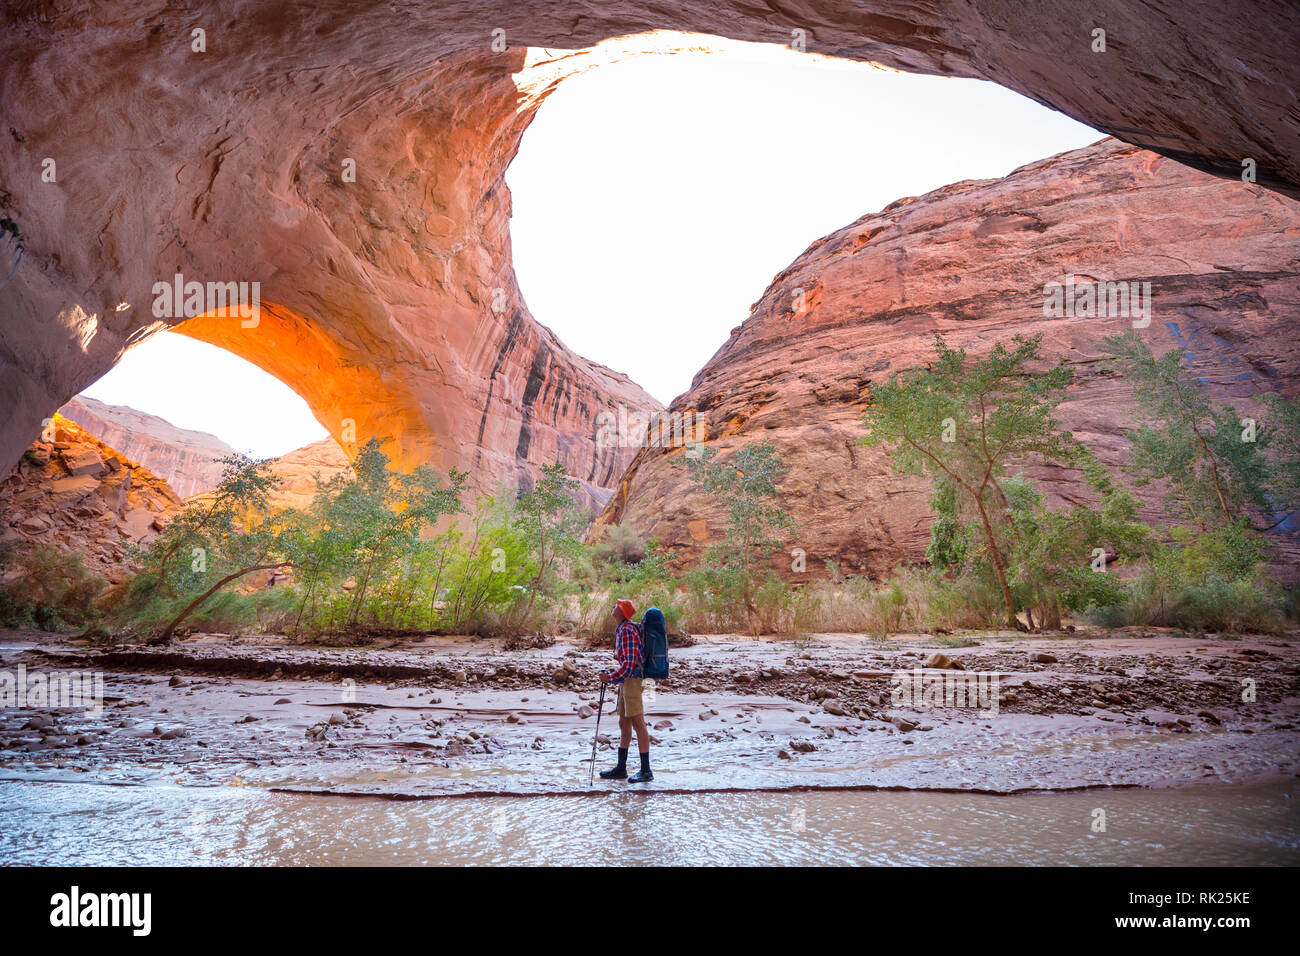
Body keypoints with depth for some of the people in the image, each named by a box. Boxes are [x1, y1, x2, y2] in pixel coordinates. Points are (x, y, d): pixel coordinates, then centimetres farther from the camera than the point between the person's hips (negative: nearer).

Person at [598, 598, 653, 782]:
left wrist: (610, 678, -16)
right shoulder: (621, 629, 14)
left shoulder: (627, 630, -16)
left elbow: (629, 662, -21)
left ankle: (646, 771, -2)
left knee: (638, 724, -6)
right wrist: (614, 677, 20)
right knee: (624, 723, 14)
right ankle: (621, 769, 21)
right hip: (626, 681, 10)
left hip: (633, 680, -10)